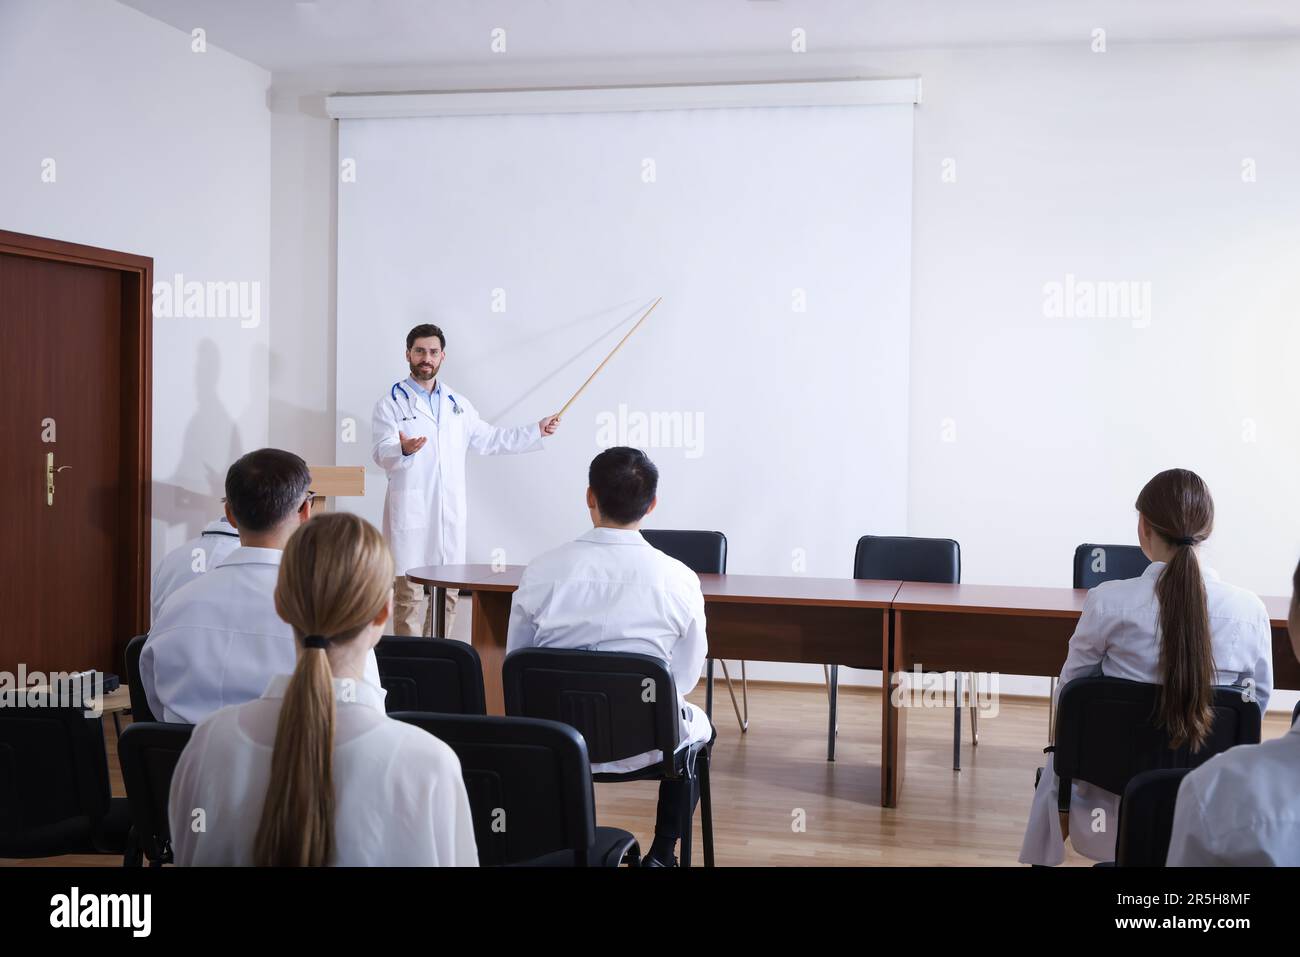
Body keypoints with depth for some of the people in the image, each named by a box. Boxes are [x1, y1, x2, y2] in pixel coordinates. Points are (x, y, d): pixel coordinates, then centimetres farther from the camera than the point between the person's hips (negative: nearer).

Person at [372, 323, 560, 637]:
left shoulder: (457, 404, 17)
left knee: (447, 594, 6)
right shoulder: (392, 402, 1)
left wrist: (537, 431, 22)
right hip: (410, 513, -5)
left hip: (451, 513, 5)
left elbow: (488, 439, 24)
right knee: (409, 595, -7)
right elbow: (382, 455, -9)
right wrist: (403, 449, -32)